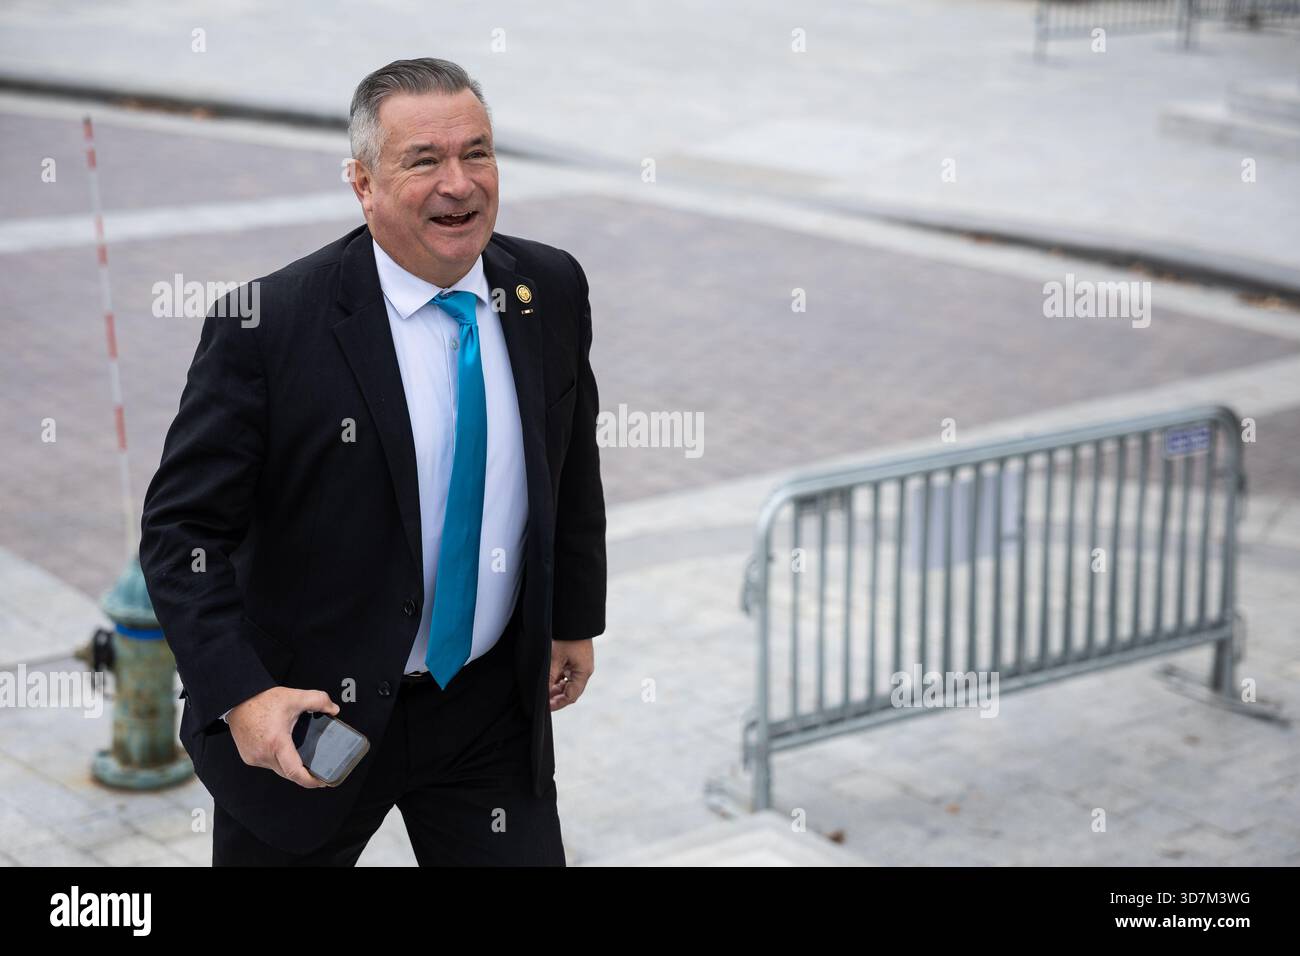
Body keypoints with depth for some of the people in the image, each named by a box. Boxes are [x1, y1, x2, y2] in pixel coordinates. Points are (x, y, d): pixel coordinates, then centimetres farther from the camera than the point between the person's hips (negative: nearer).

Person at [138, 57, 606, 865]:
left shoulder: (552, 289, -3)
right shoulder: (267, 326, -18)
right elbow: (180, 528, -15)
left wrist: (577, 618, 16)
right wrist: (240, 695, -24)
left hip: (495, 708, 3)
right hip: (314, 716, -3)